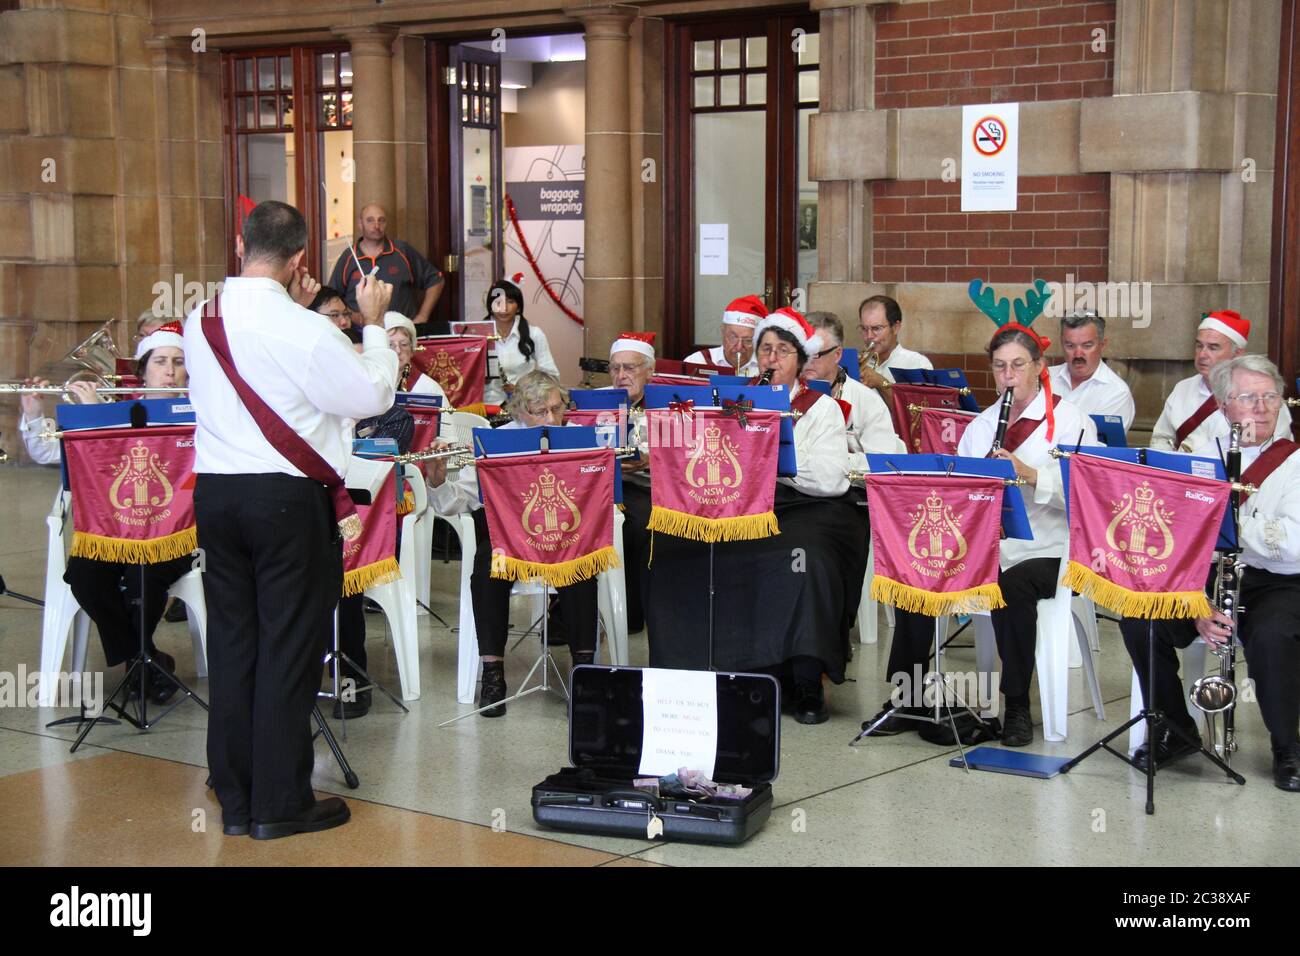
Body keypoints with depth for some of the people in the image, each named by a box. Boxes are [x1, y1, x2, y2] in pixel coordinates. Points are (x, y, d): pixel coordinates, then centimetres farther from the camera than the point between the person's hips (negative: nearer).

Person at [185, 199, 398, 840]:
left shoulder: (199, 324, 3)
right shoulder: (305, 332, -17)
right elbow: (374, 396, -7)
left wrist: (293, 309, 20)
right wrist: (373, 324, 5)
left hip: (215, 493, 6)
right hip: (289, 499, -6)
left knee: (231, 642, 12)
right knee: (288, 648, 3)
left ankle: (235, 800, 19)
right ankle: (280, 804, 9)